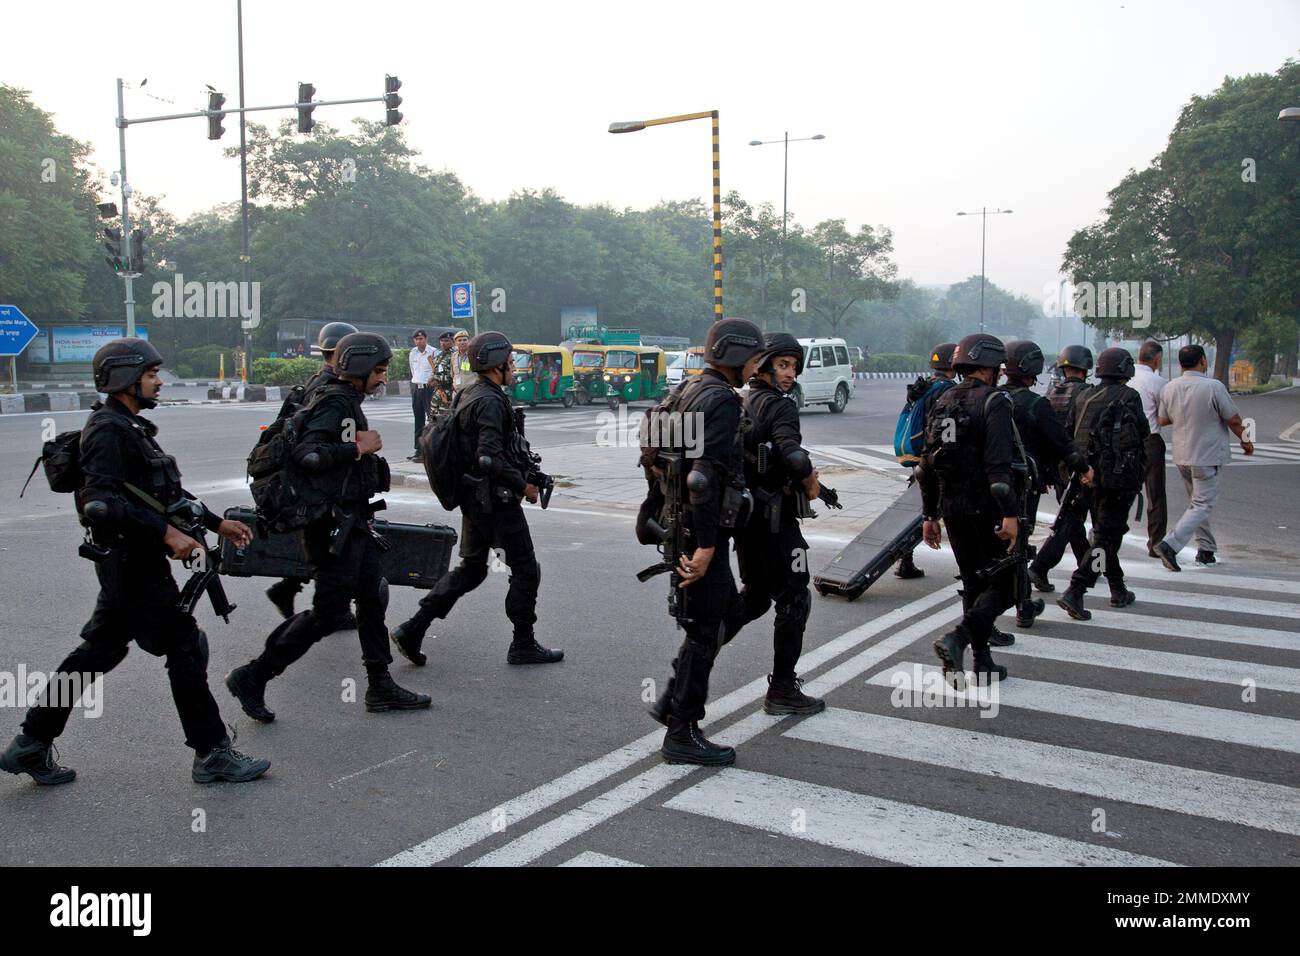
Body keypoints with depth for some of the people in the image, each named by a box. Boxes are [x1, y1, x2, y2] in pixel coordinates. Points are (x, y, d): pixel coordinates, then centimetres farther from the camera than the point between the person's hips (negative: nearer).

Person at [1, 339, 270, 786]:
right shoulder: (108, 431, -16)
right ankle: (212, 755, 6)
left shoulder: (132, 428, 16)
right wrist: (165, 531, -30)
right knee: (185, 648, -3)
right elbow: (102, 500, -28)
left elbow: (167, 492, 23)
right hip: (133, 563, -10)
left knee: (97, 652, 16)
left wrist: (217, 523, 20)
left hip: (130, 564, 10)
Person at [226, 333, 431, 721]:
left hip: (352, 521, 10)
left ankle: (381, 688, 19)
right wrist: (359, 448, -20)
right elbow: (305, 453, -26)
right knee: (327, 612, -5)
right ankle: (253, 678, 5)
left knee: (373, 598, 11)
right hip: (333, 523, -10)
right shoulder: (335, 402, -15)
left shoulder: (347, 401, 15)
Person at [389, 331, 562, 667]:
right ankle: (523, 646, 14)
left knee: (470, 568, 17)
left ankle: (412, 629, 12)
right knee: (525, 570, 4)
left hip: (472, 497, 10)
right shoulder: (490, 402, -19)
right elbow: (489, 458, -28)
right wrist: (524, 484, -17)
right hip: (496, 501, -10)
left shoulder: (465, 395, 11)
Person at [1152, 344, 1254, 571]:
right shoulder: (1214, 387, -17)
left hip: (1181, 456, 6)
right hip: (1208, 456, -6)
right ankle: (1170, 544, -16)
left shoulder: (1169, 388, -1)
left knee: (1196, 502, 19)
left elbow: (1163, 420, 9)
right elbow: (1234, 420, -10)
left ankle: (1206, 550, 24)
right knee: (1202, 505, -2)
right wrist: (1245, 441, 8)